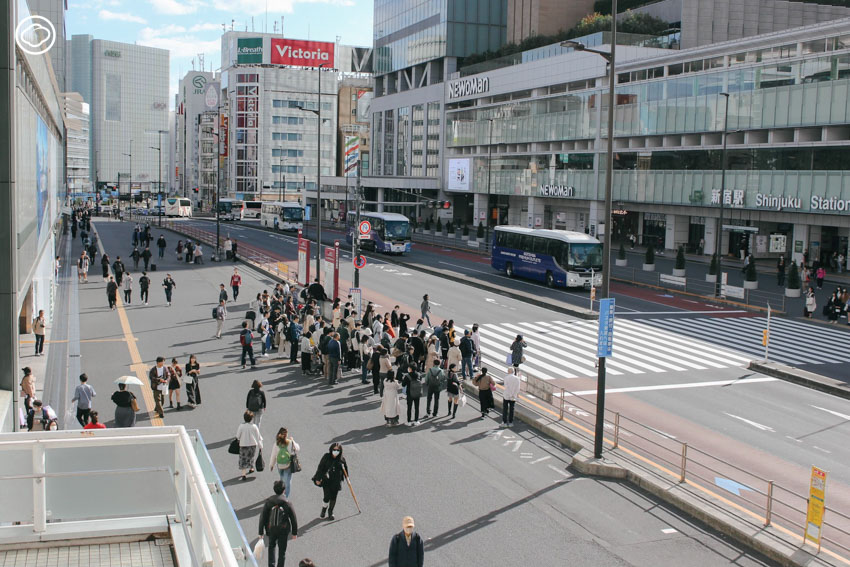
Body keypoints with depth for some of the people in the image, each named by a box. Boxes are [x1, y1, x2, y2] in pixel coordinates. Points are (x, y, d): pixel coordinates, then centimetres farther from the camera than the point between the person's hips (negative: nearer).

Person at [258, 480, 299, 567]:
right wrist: (295, 532, 4)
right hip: (284, 530, -1)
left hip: (271, 529, 1)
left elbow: (262, 517, -6)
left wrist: (261, 532, 2)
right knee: (282, 550, 12)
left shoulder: (268, 501, -8)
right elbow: (293, 518, -7)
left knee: (271, 547, 23)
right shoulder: (287, 502, -12)